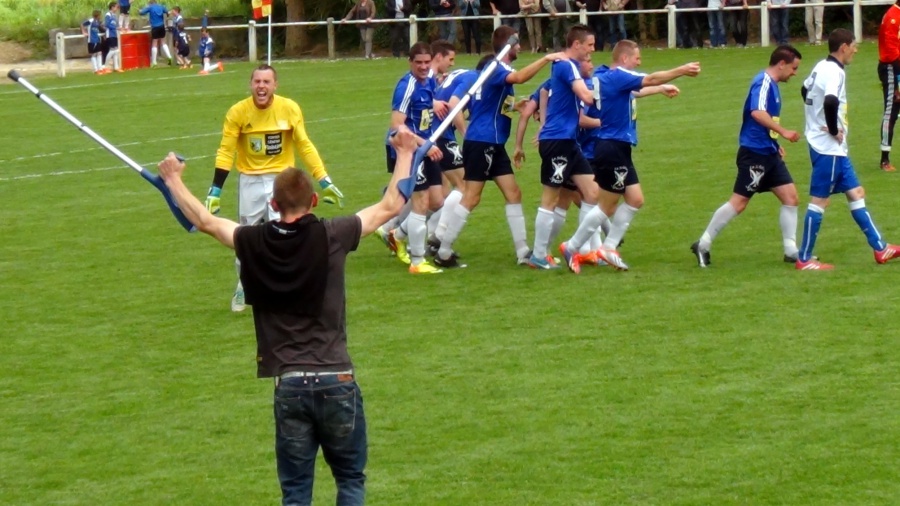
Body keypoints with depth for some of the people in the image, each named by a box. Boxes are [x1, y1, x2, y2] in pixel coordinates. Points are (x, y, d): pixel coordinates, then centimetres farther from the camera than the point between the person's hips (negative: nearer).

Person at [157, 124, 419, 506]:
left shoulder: (255, 243, -1)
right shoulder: (331, 237, -6)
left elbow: (204, 220, 15)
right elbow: (390, 206, 5)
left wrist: (173, 180, 30)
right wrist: (405, 154, 19)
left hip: (289, 385, 1)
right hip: (336, 380, -1)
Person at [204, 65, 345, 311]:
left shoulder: (290, 109, -11)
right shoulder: (237, 112, -12)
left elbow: (304, 146, -2)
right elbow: (226, 151, -8)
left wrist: (324, 182, -5)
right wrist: (215, 191, -14)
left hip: (281, 178, -1)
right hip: (250, 180, 1)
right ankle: (244, 286, 29)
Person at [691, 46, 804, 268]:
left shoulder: (772, 84, 15)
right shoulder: (763, 82, -15)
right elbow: (757, 112, -30)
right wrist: (783, 132, -31)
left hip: (768, 153, 10)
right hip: (754, 152, -10)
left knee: (790, 196, 5)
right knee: (739, 202, -6)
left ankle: (791, 250, 9)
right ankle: (703, 245, 4)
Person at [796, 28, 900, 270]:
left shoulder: (821, 67, 10)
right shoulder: (835, 71, -18)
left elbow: (805, 89, 28)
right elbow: (830, 102, -35)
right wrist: (834, 130, -21)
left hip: (834, 149, 10)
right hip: (828, 148, -10)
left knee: (855, 193, 13)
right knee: (819, 201, -4)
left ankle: (880, 248, 19)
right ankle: (804, 260, 1)